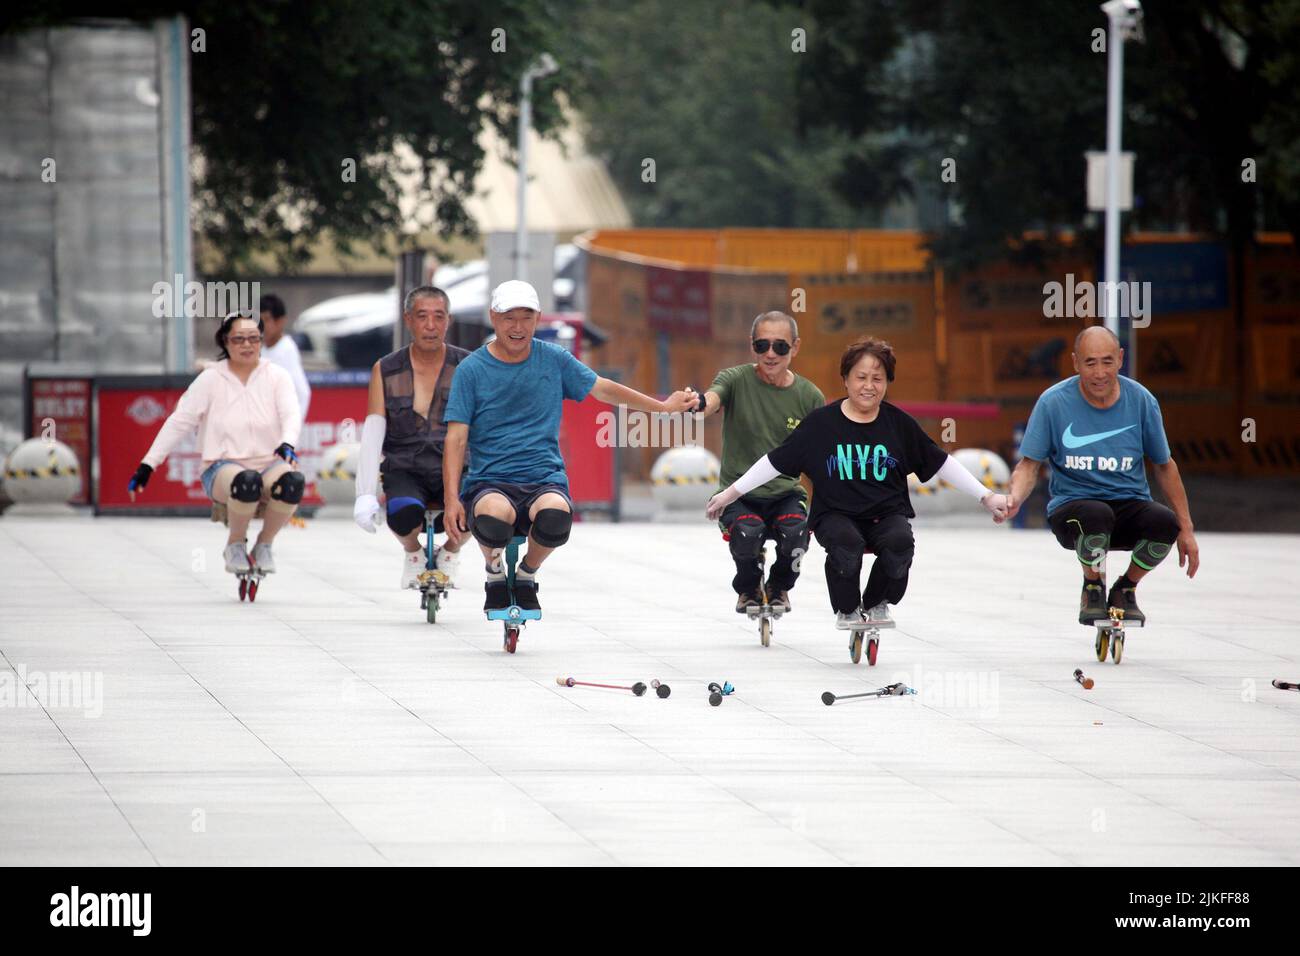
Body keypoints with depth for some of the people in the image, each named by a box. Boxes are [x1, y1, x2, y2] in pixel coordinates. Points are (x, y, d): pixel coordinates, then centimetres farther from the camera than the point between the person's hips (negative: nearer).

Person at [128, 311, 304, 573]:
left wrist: (287, 444, -31)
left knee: (292, 481, -35)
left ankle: (264, 545, -7)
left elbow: (291, 414, -8)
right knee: (247, 482, -39)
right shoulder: (211, 379, 4)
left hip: (269, 464, 2)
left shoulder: (276, 376, 7)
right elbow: (179, 422, 1)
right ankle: (235, 545, -9)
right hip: (222, 469, -2)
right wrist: (147, 466, -6)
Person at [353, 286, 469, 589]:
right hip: (404, 471, 0)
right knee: (403, 515, -35)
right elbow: (372, 436, -1)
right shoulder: (385, 371, 5)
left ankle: (450, 553, 3)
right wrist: (365, 495, -12)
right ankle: (413, 553, 4)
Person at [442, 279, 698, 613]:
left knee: (555, 516, -36)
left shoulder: (553, 359, 9)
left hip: (545, 479, 2)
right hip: (489, 483, -2)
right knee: (494, 519, -39)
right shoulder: (472, 369, 1)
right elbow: (456, 438, -1)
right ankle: (495, 573, -1)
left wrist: (664, 406, 24)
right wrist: (451, 498, -12)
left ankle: (527, 574, 0)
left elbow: (603, 389, 22)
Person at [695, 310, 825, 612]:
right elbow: (713, 399, -28)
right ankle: (749, 589, 6)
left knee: (795, 534, -31)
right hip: (739, 494, -1)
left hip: (786, 494, 1)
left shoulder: (810, 397, 1)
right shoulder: (736, 380, -5)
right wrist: (698, 403, -53)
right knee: (747, 534, -32)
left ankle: (779, 587, 7)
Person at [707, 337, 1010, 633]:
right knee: (846, 544, -36)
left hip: (887, 512, 2)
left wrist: (986, 497, 6)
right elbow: (776, 461, 3)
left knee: (900, 543, -32)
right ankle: (847, 609, -3)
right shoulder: (821, 423, -4)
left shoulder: (900, 423, 0)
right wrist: (732, 493, 3)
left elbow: (941, 463, 8)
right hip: (836, 514, -2)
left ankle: (877, 604, 2)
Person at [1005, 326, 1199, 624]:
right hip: (1071, 506, -2)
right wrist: (1014, 499, -24)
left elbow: (1164, 466, 10)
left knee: (1165, 522, -32)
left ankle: (1125, 589, 0)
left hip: (1129, 503, 2)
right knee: (1096, 514, -39)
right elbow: (1029, 465, -2)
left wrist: (1186, 530, 9)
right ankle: (1093, 589, -5)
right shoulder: (1053, 402, -8)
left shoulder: (1141, 401, -2)